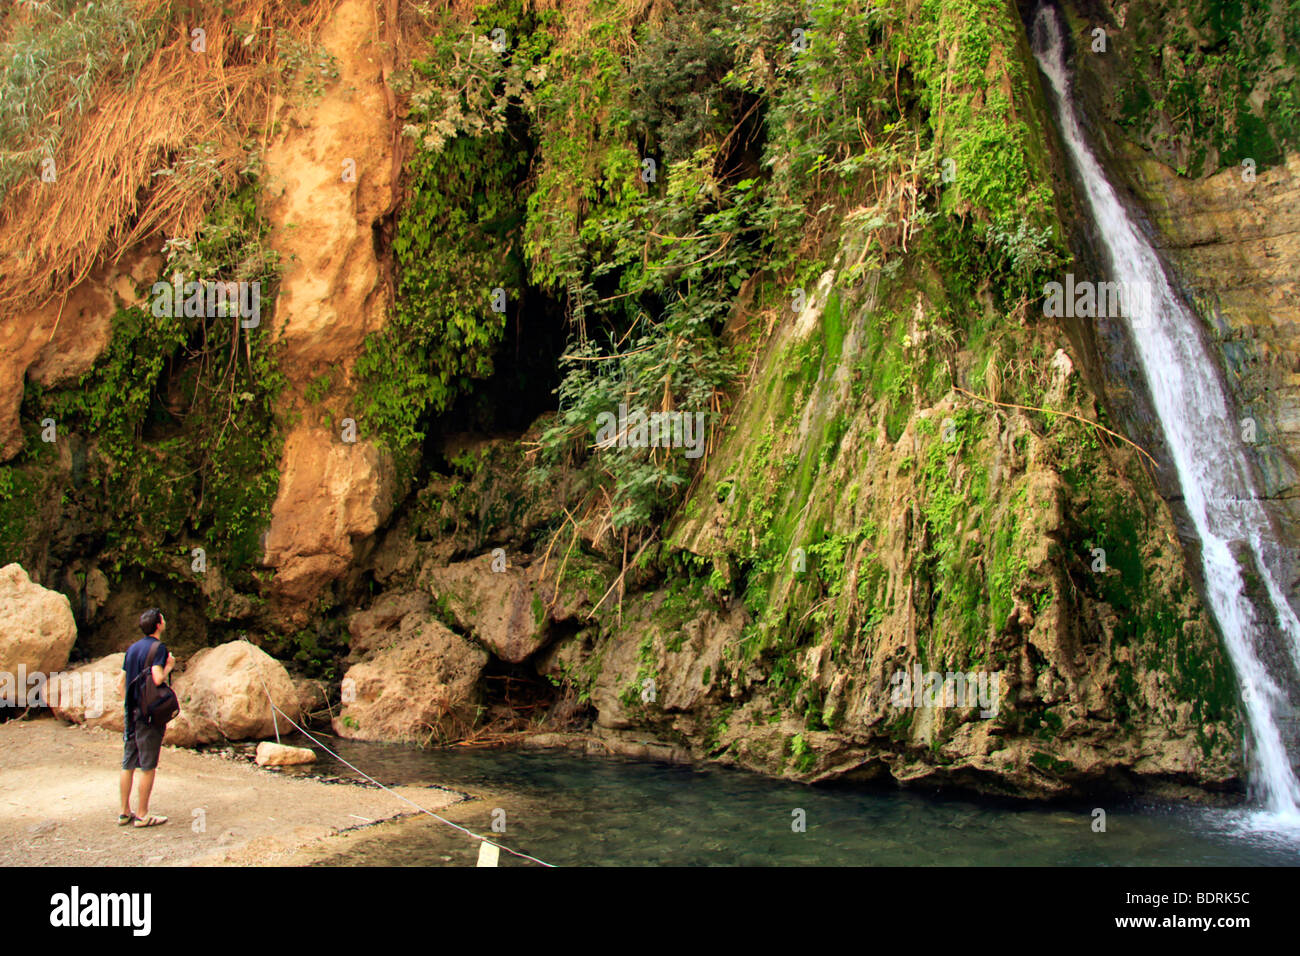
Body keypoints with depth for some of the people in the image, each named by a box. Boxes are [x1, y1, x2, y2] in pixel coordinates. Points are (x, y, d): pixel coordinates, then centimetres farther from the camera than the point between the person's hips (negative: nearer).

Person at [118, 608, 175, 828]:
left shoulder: (132, 648, 12)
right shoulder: (158, 647, -11)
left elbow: (122, 680, 14)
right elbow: (157, 679, -23)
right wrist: (169, 665, -4)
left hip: (131, 712, 7)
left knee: (128, 764, 11)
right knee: (147, 766, -1)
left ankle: (124, 812, 17)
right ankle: (142, 815, 3)